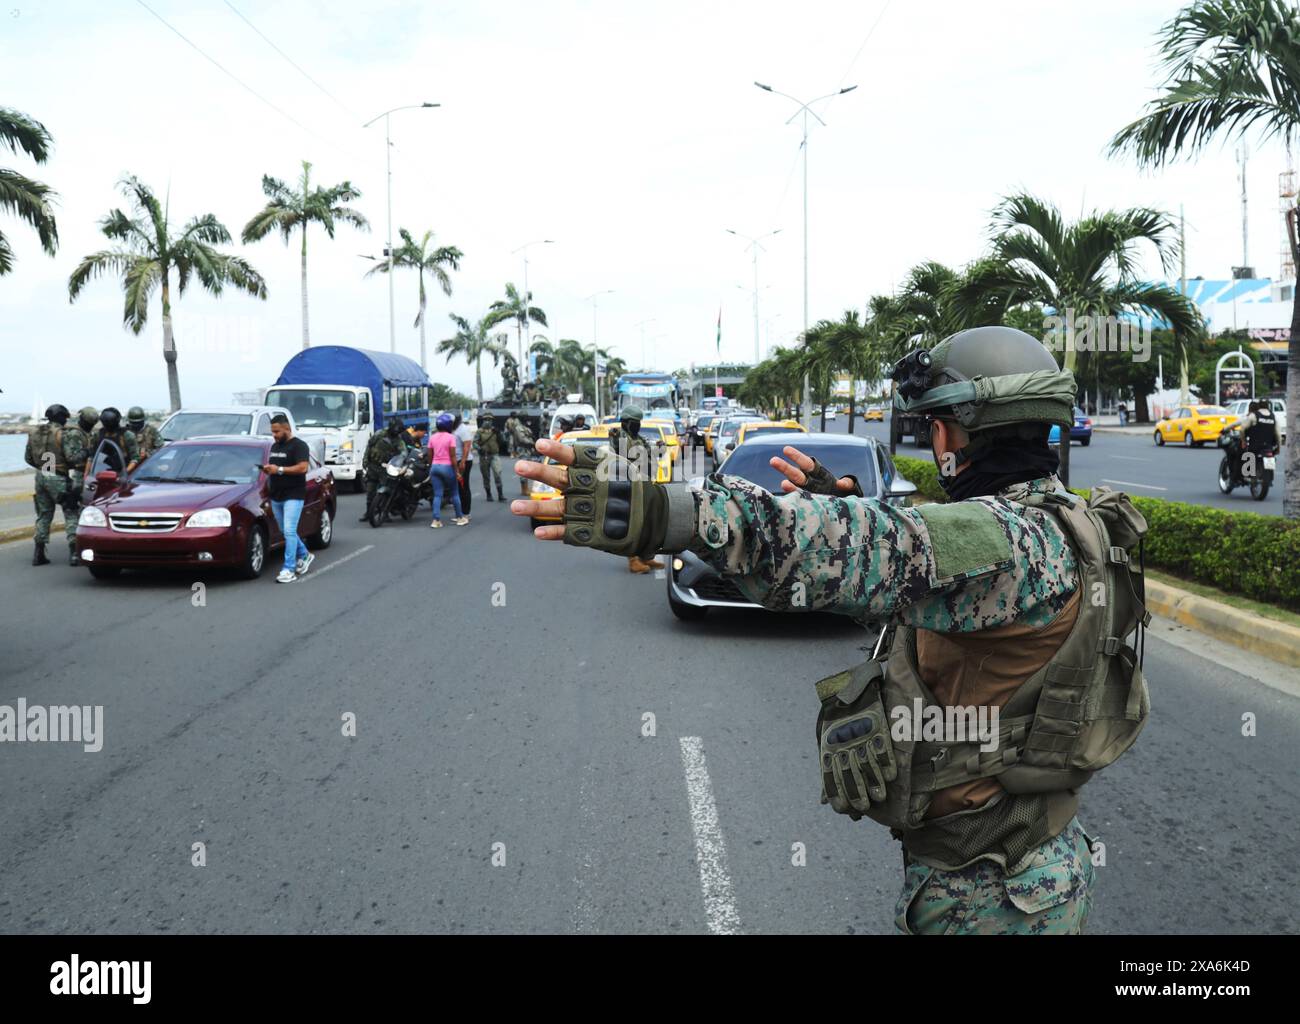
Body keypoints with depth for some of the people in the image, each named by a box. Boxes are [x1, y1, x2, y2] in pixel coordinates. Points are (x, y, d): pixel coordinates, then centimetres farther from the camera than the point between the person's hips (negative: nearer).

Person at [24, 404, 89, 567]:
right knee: (71, 514, 0)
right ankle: (74, 553, -6)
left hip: (40, 476, 6)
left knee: (43, 515, 14)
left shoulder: (34, 433, 8)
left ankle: (39, 554, 14)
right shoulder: (65, 434, -12)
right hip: (58, 479, -6)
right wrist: (84, 452, -1)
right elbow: (72, 457, -19)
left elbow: (28, 457, 14)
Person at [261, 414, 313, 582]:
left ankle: (289, 570, -12)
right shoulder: (275, 446, 19)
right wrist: (267, 469, 4)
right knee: (286, 532, 15)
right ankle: (304, 555, 35)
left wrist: (279, 469, -21)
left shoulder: (299, 445, -7)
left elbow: (303, 467, -19)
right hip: (276, 497, 8)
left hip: (293, 496, -8)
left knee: (289, 531, -13)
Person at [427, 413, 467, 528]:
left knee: (437, 495, 4)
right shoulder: (451, 437, -10)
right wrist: (456, 471, -9)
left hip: (435, 467, 4)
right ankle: (460, 518, 17)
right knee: (455, 493, 10)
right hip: (447, 467, -4)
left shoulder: (433, 437, 5)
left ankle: (436, 520, -3)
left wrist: (430, 468, 18)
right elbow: (453, 456, -13)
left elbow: (430, 456, 7)